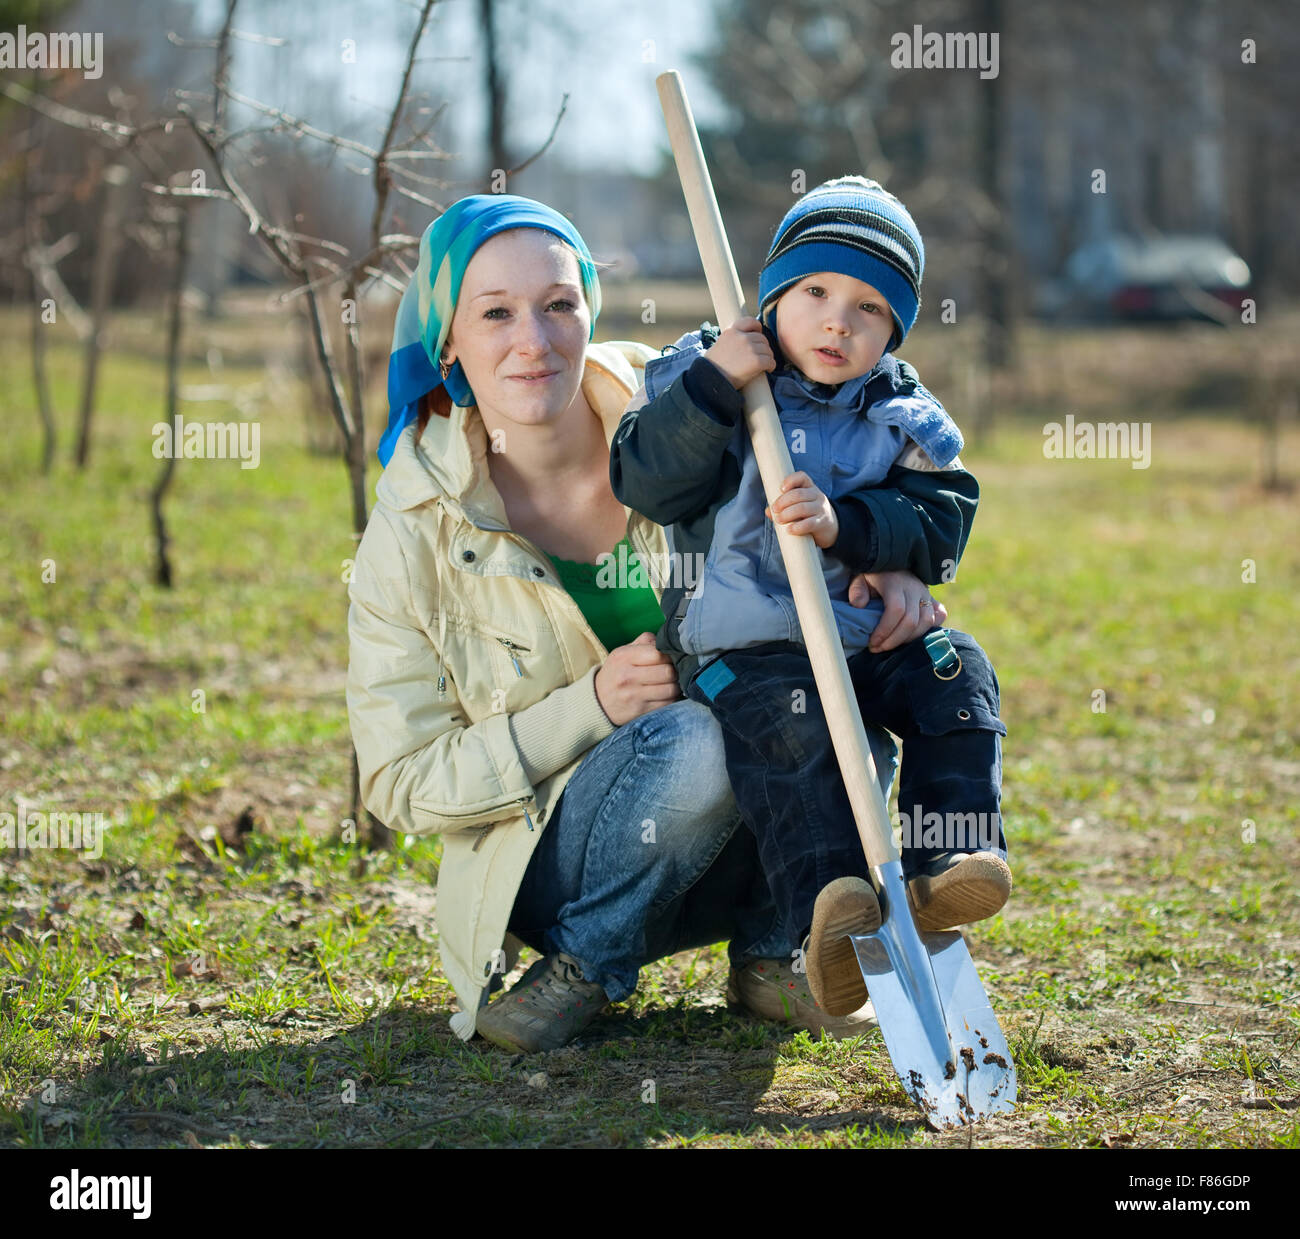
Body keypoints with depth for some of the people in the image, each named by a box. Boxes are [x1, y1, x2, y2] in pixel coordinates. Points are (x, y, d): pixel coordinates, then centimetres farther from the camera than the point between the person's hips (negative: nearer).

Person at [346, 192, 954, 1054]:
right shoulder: (413, 537, -12)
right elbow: (403, 783, -8)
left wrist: (884, 566, -19)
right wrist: (591, 707, -23)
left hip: (734, 860, 4)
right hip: (551, 874, -3)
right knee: (691, 739, -34)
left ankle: (769, 955, -3)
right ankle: (588, 968, -9)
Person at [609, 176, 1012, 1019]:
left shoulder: (905, 421, 7)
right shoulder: (704, 376, 3)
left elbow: (936, 530, -4)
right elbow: (645, 484, -9)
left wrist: (844, 522, -23)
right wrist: (712, 384, -19)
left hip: (867, 632, 4)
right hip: (744, 644, -4)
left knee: (957, 676, -19)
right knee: (786, 723, -31)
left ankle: (947, 859, -23)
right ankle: (831, 906, -45)